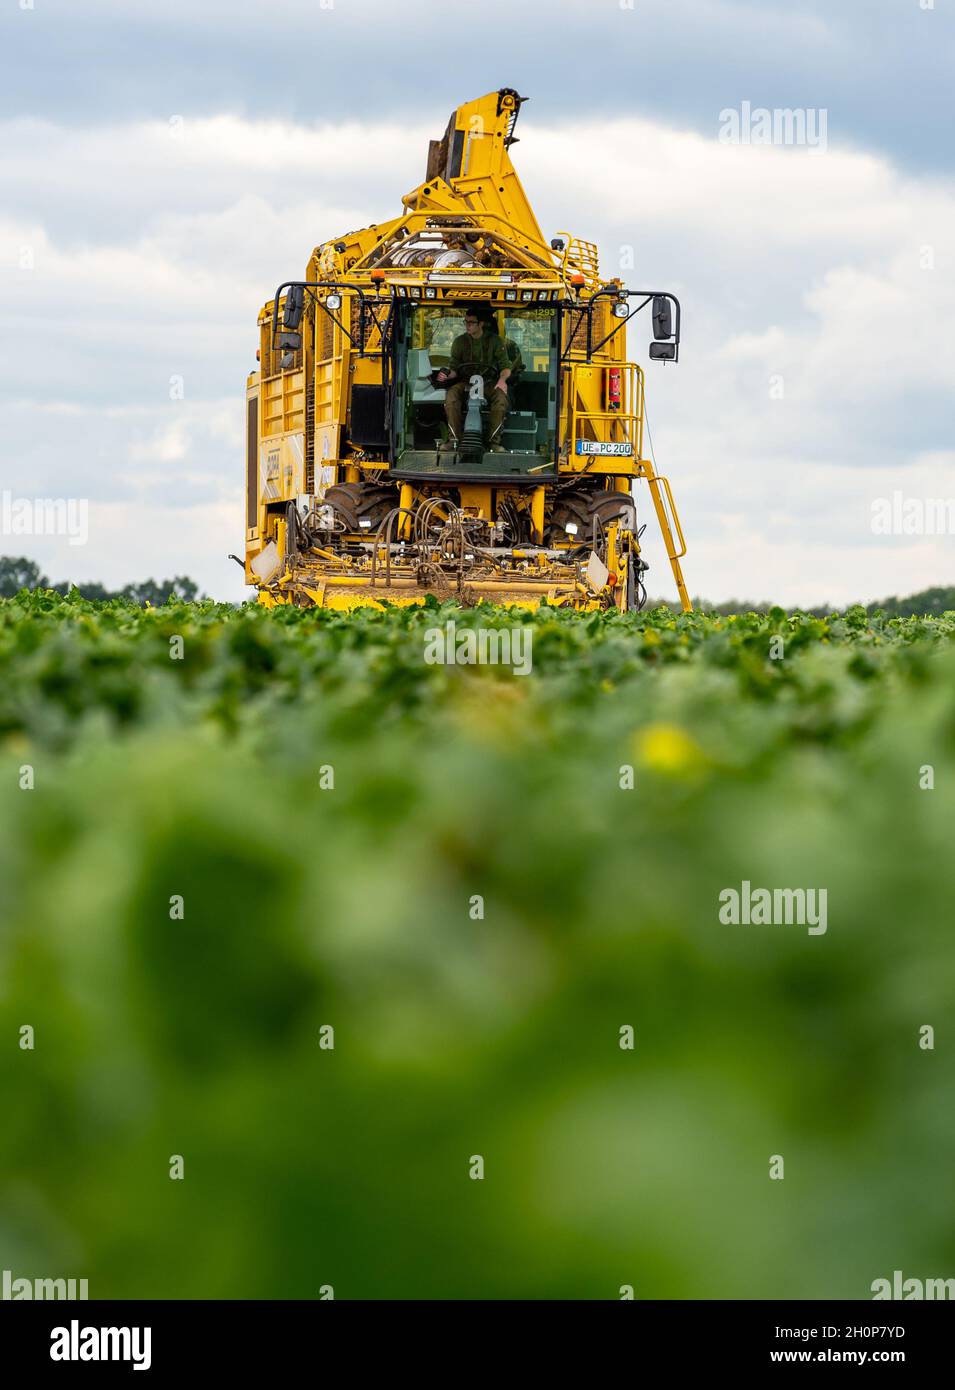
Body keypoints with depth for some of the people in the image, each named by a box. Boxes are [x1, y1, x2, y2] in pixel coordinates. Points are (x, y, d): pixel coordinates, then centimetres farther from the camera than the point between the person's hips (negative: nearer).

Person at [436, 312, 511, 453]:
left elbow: (505, 366, 3)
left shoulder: (494, 340, 3)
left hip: (489, 383, -1)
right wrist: (446, 375, -14)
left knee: (501, 398, -33)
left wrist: (502, 379, -19)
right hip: (466, 382, 1)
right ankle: (454, 439, -25)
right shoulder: (460, 341, 8)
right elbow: (454, 368, 10)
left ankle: (494, 440, -25)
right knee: (451, 397, -30)